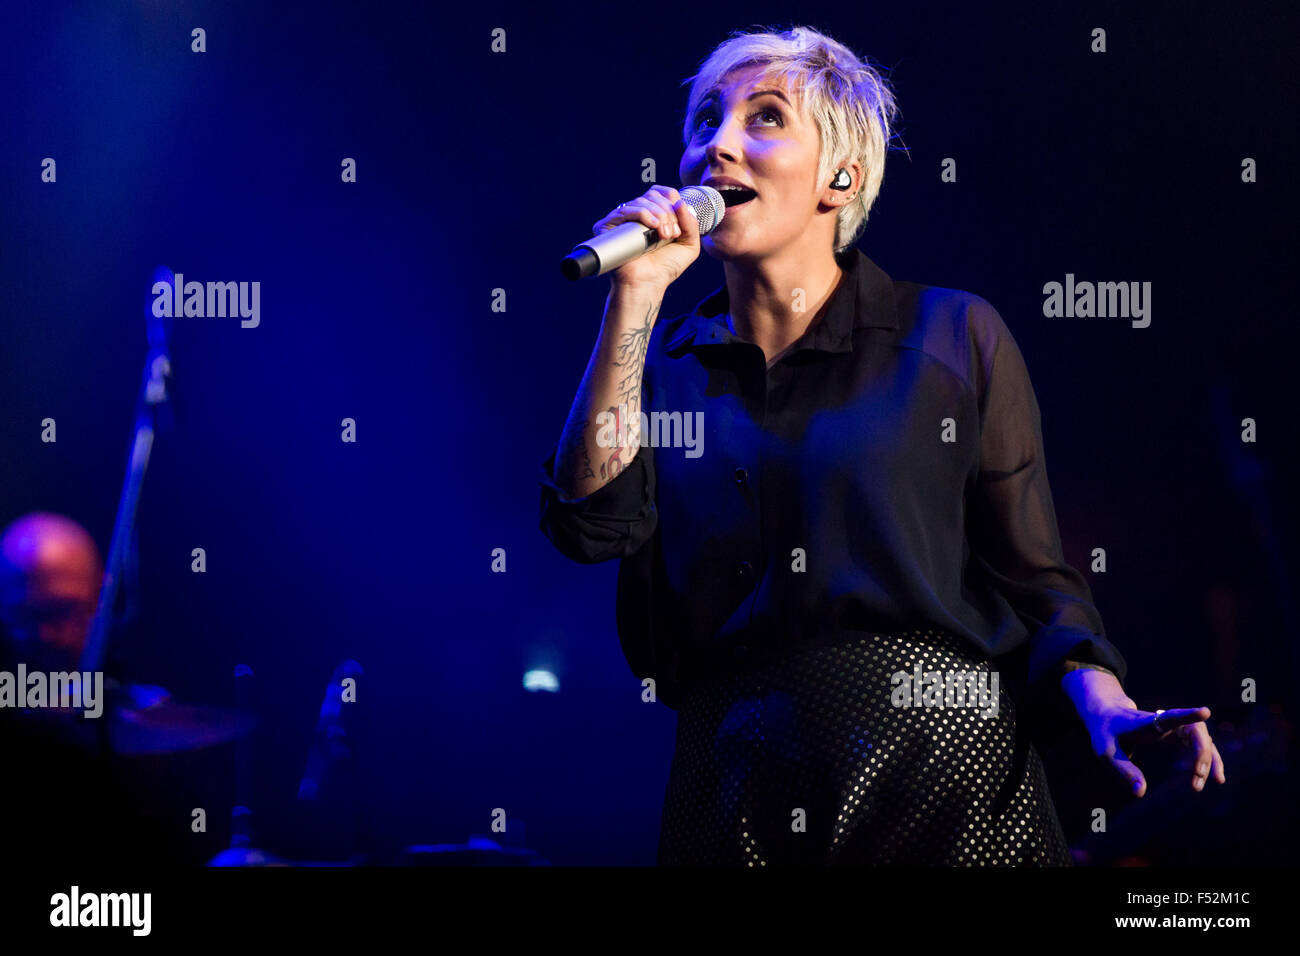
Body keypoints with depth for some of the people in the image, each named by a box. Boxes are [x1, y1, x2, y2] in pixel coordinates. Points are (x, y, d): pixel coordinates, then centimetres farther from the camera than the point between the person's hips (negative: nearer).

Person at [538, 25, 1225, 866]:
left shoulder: (955, 339, 3)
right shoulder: (667, 363, 12)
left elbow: (1031, 577, 3)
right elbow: (595, 522, -6)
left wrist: (1102, 705, -16)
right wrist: (634, 297, -7)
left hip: (943, 779, -2)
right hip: (736, 796, 2)